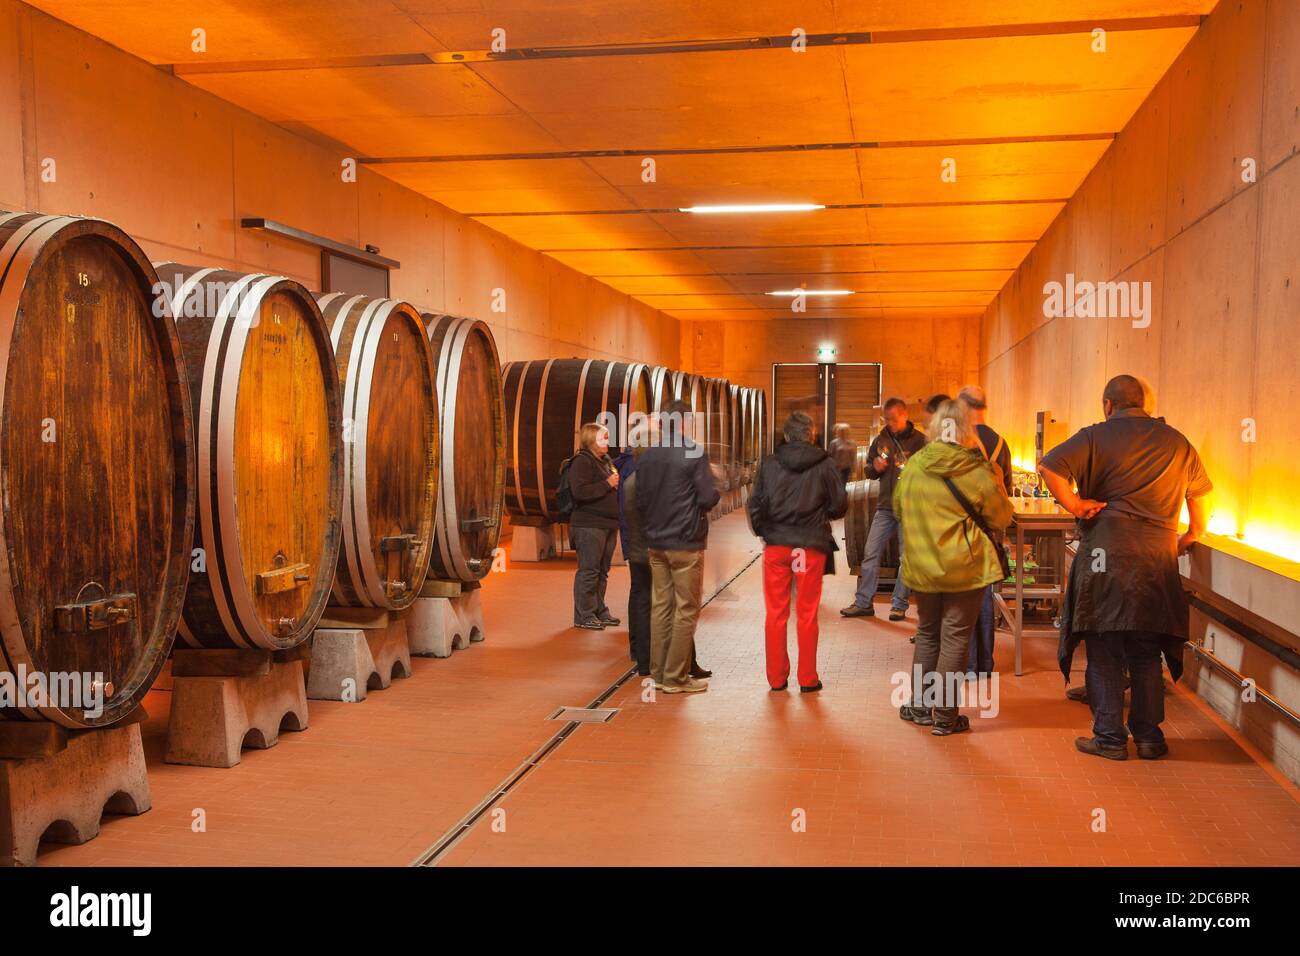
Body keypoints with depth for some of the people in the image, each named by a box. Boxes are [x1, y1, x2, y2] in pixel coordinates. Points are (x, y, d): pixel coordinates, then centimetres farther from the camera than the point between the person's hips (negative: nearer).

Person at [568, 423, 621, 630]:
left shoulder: (606, 461, 19)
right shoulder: (582, 461, -10)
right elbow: (580, 491, -23)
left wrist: (618, 484, 13)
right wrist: (607, 484, -18)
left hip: (608, 524, 9)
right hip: (589, 525, -9)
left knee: (602, 570, 13)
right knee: (588, 571, -6)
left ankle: (599, 611, 22)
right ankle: (583, 615, 0)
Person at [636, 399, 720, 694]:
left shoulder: (647, 455, 5)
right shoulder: (693, 453, -12)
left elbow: (639, 499, 8)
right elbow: (707, 498, -15)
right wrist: (717, 493, 6)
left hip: (655, 542, 6)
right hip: (686, 542, -6)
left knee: (660, 607, 12)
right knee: (686, 610, 1)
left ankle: (658, 672, 17)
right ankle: (676, 677, 3)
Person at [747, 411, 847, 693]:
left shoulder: (769, 464, -2)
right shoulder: (825, 465, -5)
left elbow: (755, 504, -2)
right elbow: (839, 505, -1)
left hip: (776, 545, 1)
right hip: (811, 546, -1)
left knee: (775, 614, 10)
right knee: (807, 615, 8)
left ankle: (777, 678, 14)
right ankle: (808, 679, 13)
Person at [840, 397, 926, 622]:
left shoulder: (919, 440, -5)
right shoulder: (881, 439, 11)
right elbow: (868, 468, 20)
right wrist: (875, 467, -2)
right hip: (885, 506, 5)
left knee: (906, 557, 3)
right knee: (871, 553, 2)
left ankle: (899, 605, 13)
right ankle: (863, 603, 9)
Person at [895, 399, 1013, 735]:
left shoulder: (912, 466, -4)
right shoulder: (977, 472, -14)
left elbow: (898, 508, 11)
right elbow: (1002, 518, -2)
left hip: (922, 566, 4)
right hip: (965, 568, -3)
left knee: (927, 633, 18)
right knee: (955, 638, 5)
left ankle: (920, 706, 25)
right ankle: (945, 715, 9)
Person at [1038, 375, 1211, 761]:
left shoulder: (1097, 436, -2)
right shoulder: (1177, 443, 9)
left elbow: (1048, 466, -16)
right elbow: (1199, 498, 18)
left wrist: (1074, 504, -7)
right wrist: (1191, 536, 34)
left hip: (1105, 557, -3)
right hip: (1157, 561, 3)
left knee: (1104, 652, 5)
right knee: (1147, 655, 14)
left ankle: (1109, 738, 9)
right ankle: (1149, 737, 19)